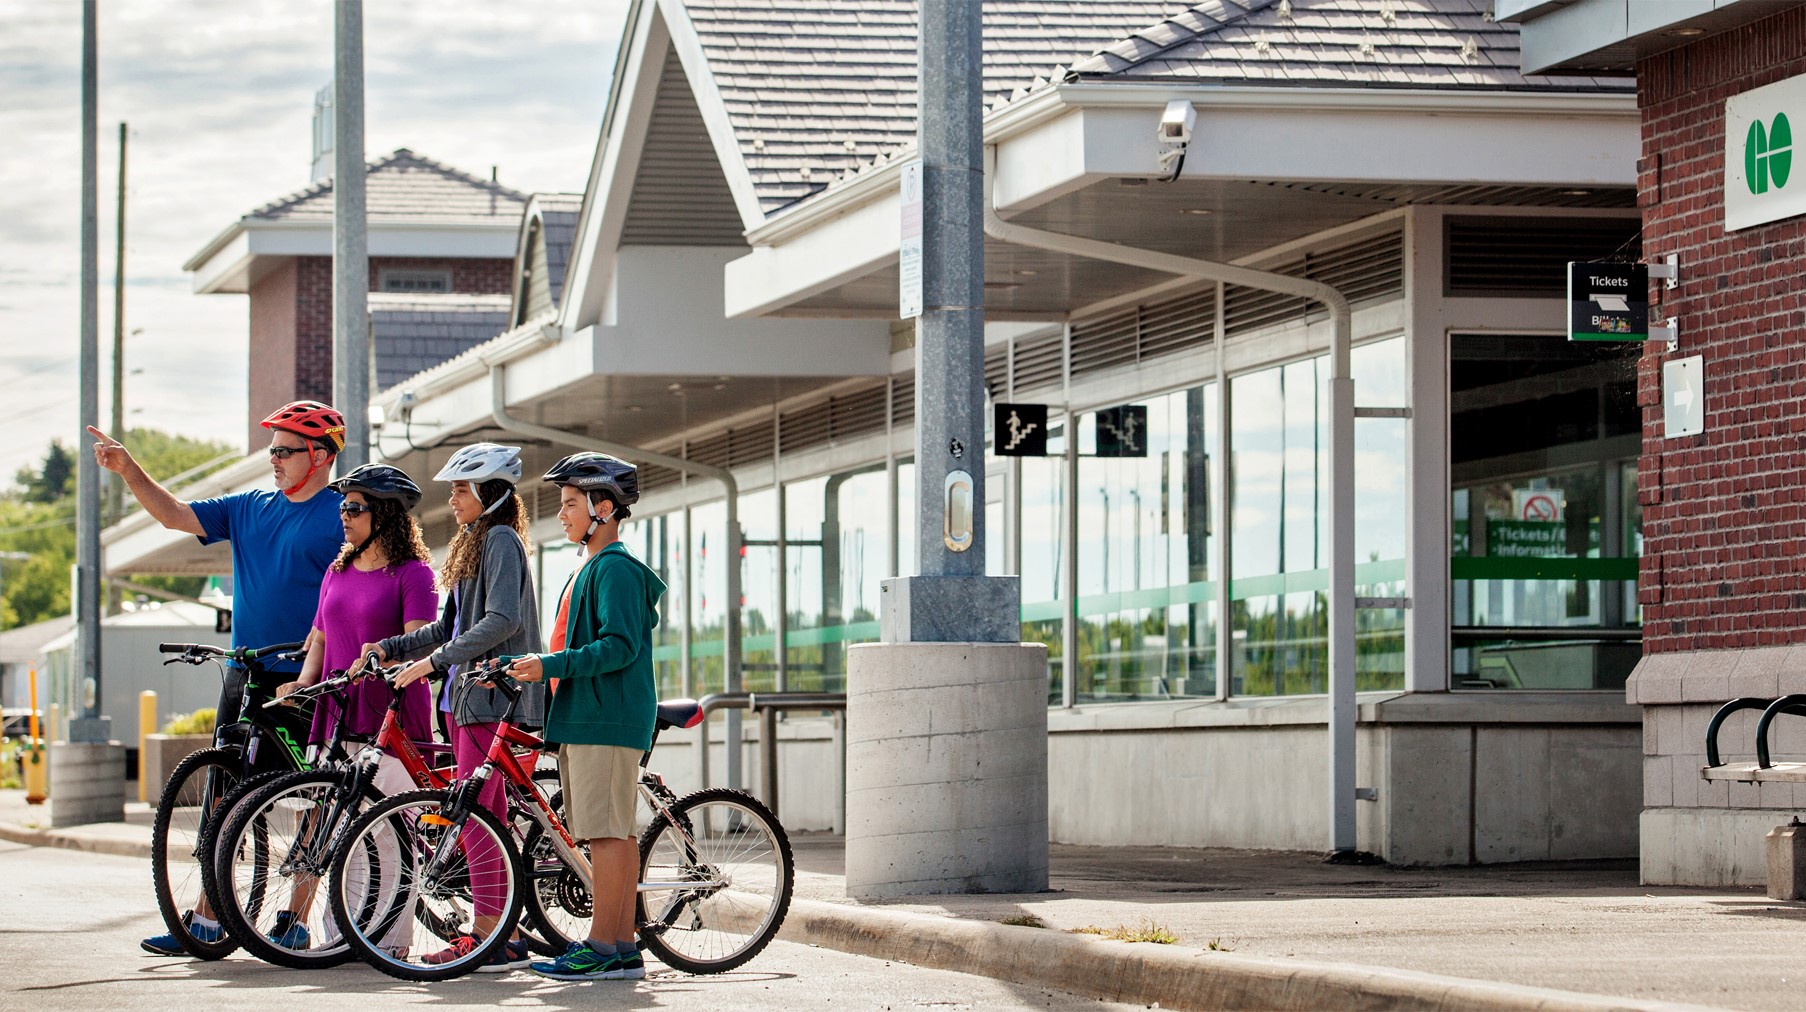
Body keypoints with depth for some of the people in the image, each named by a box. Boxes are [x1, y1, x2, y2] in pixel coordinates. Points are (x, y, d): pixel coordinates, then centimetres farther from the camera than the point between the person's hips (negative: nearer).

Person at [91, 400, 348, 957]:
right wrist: (129, 471, 0)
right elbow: (174, 514, 12)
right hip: (245, 677, 6)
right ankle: (208, 916, 10)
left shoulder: (343, 516, -5)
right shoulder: (250, 509, 14)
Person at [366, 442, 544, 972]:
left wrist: (434, 659, -24)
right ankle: (496, 931, 9)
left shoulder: (501, 541, -9)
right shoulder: (473, 543, 22)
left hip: (491, 695, -10)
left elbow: (501, 620, -22)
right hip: (465, 693, 10)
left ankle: (496, 935, -14)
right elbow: (449, 627, 23)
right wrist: (389, 647, 11)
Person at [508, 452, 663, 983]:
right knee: (614, 836, 9)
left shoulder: (616, 568, -10)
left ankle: (602, 948, -11)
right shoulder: (590, 569, 21)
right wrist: (532, 667, 15)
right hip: (586, 718, 10)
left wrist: (550, 665, -21)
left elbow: (619, 647, -19)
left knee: (606, 832, -10)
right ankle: (624, 948, 10)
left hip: (607, 719, -10)